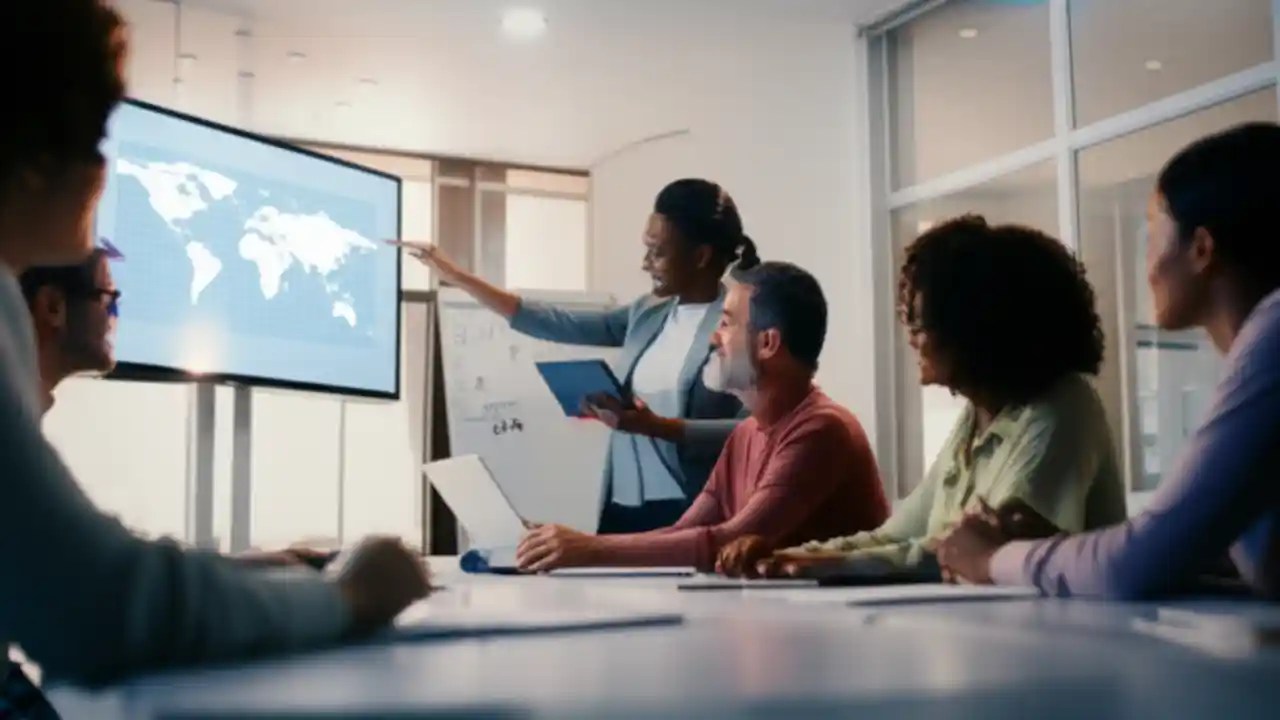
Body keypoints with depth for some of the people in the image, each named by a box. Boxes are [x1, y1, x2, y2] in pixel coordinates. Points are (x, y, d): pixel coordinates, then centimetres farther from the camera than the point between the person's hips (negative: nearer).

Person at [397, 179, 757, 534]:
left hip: (690, 517, -6)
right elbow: (557, 324, 14)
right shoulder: (648, 314, 13)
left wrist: (657, 426, -26)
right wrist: (457, 277, 14)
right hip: (622, 508, 7)